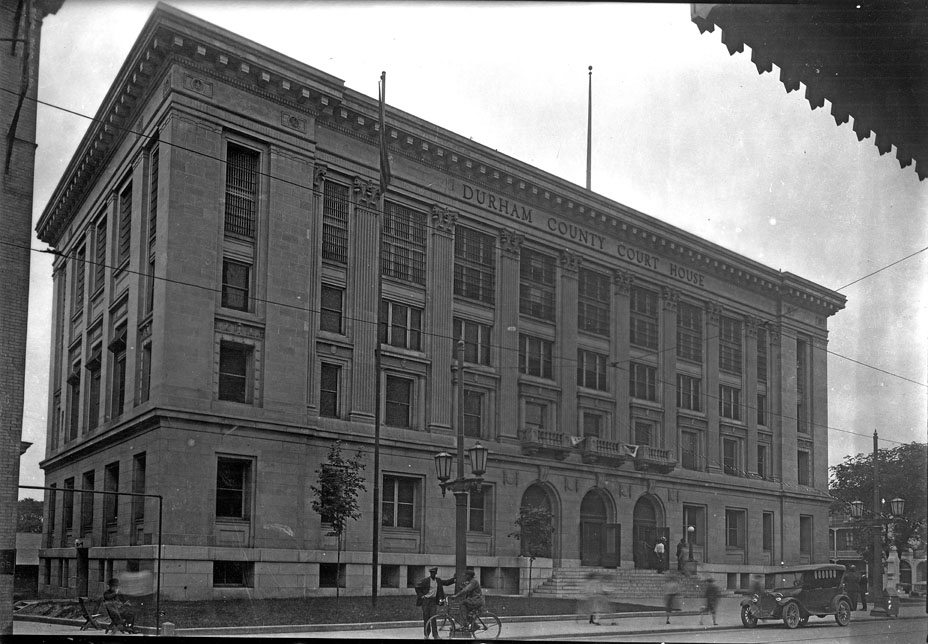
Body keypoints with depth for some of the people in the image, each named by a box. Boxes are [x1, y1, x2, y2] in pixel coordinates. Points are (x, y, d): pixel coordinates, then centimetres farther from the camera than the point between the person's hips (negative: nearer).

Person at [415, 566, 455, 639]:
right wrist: (421, 595, -6)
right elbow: (417, 587, -1)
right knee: (426, 618, 0)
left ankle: (435, 635, -6)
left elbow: (446, 582, 16)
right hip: (425, 600, -3)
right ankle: (426, 634, 9)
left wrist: (454, 579, 6)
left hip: (433, 600, 3)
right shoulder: (425, 580, -7)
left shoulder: (438, 580, 7)